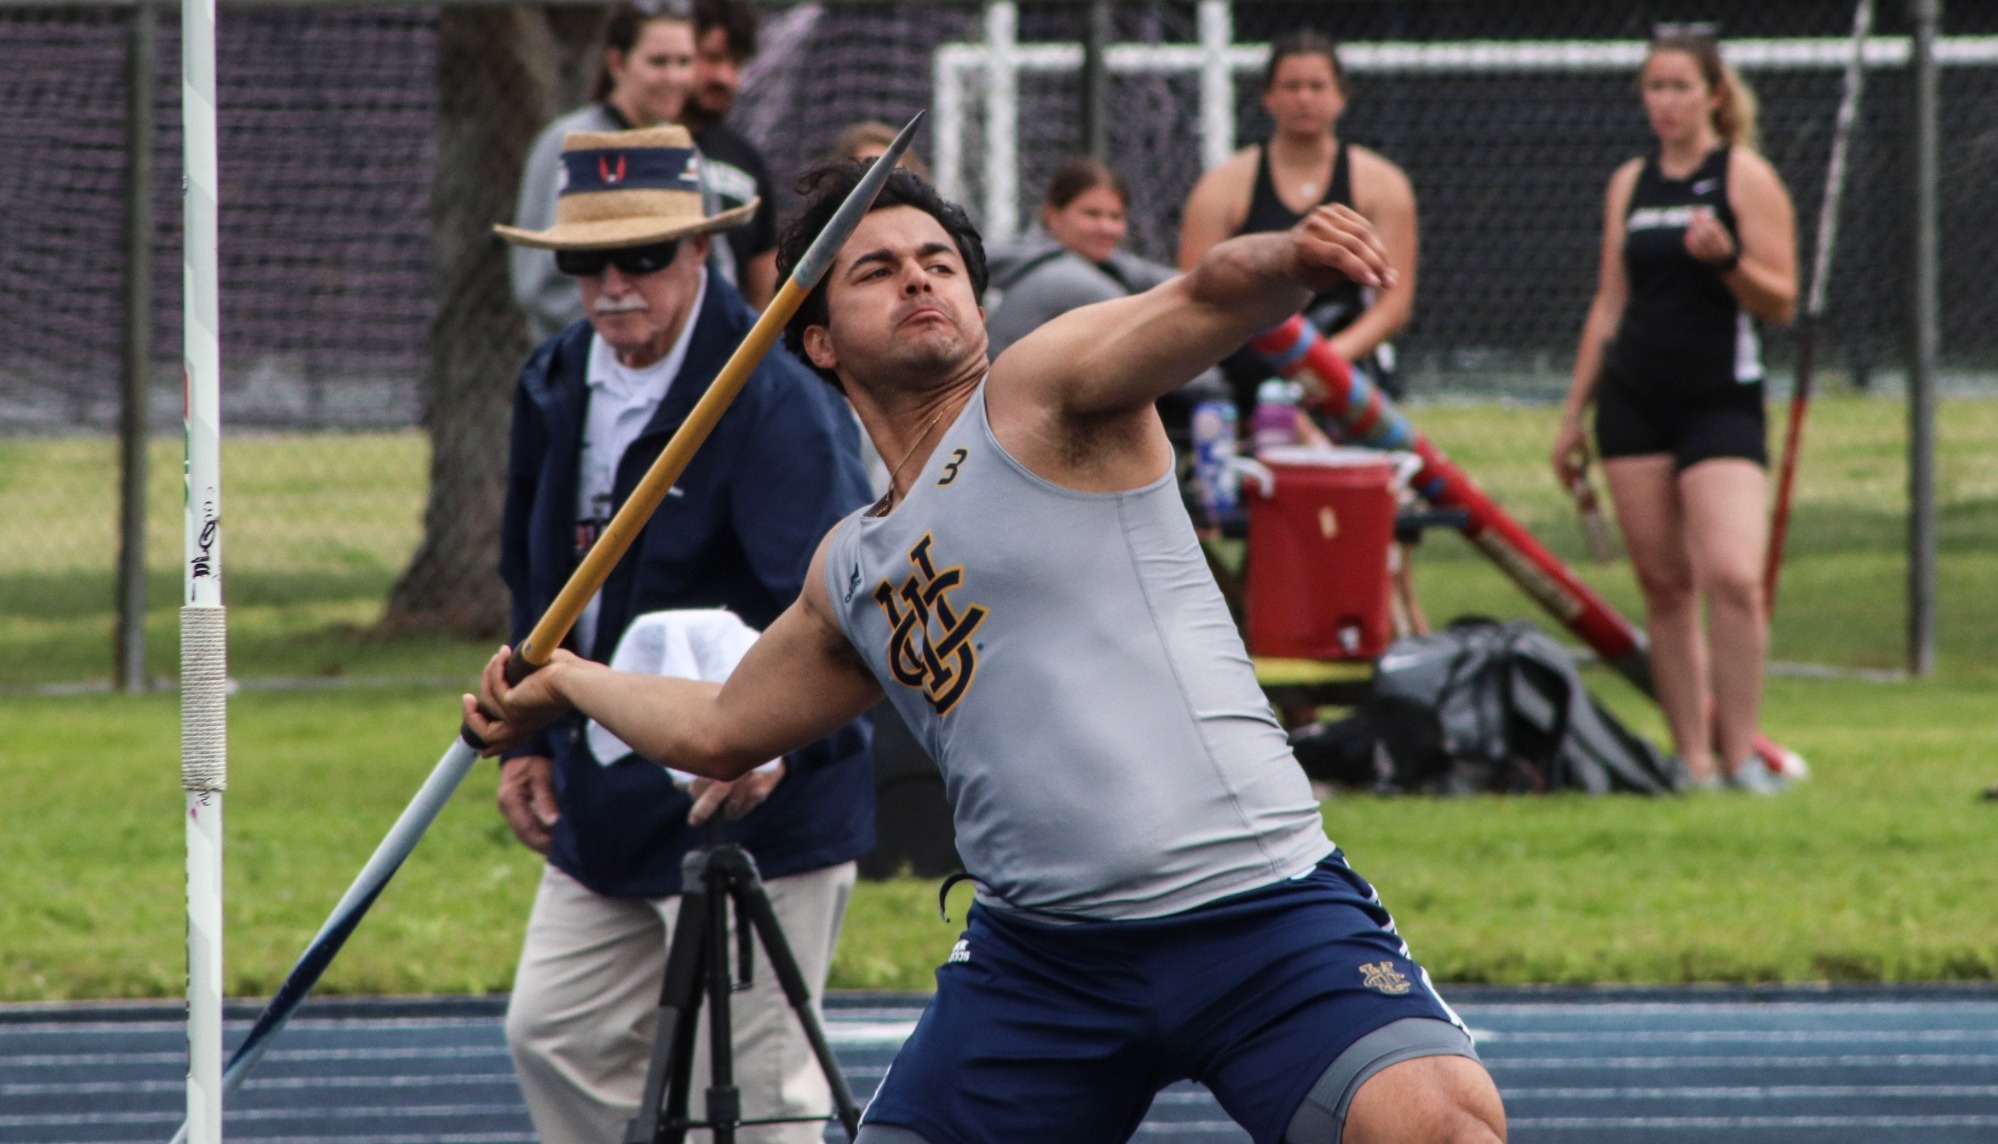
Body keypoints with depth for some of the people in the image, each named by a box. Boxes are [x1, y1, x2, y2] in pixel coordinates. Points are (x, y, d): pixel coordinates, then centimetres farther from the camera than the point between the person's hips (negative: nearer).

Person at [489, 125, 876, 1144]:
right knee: (555, 1036, 11)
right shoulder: (556, 385, 7)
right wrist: (529, 739, 17)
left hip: (754, 804, -8)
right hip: (604, 803, 8)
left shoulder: (775, 400, -19)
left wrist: (778, 739, -44)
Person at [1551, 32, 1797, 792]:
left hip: (1722, 401, -5)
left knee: (1733, 577, -18)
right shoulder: (1630, 185, 13)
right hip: (1635, 405, 5)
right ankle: (1692, 758, 6)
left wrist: (1726, 258, -24)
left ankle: (1740, 755, -10)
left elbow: (1781, 302, -5)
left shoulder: (1746, 178, -1)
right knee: (1663, 586, 2)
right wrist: (1574, 412, 18)